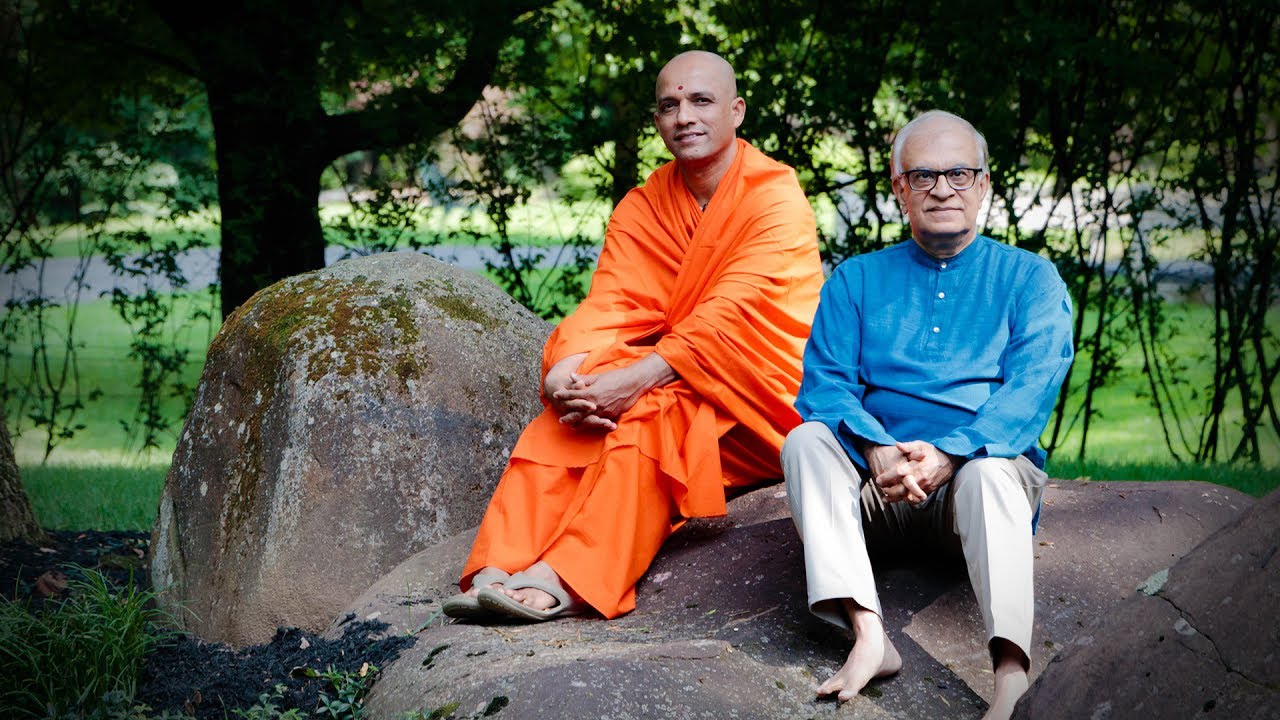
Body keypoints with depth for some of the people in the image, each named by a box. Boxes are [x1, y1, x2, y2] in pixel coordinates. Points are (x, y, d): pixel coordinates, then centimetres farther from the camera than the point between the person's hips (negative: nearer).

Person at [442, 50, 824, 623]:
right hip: (676, 388, 6)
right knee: (564, 418, -20)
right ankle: (498, 573, -33)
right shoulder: (642, 209, 8)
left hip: (764, 399, -6)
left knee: (649, 414, -33)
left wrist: (636, 380, -32)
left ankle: (560, 582, -41)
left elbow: (730, 316, -22)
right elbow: (608, 309, -5)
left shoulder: (775, 197, -10)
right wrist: (564, 373, -27)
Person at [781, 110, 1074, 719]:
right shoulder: (856, 280, 16)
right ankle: (867, 633, -40)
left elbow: (1031, 388, -5)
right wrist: (876, 451, -20)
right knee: (806, 440, -26)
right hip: (874, 486, 2)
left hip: (983, 462, -2)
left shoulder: (1029, 277, 11)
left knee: (992, 473, -36)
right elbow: (826, 383, 2)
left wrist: (948, 453, -22)